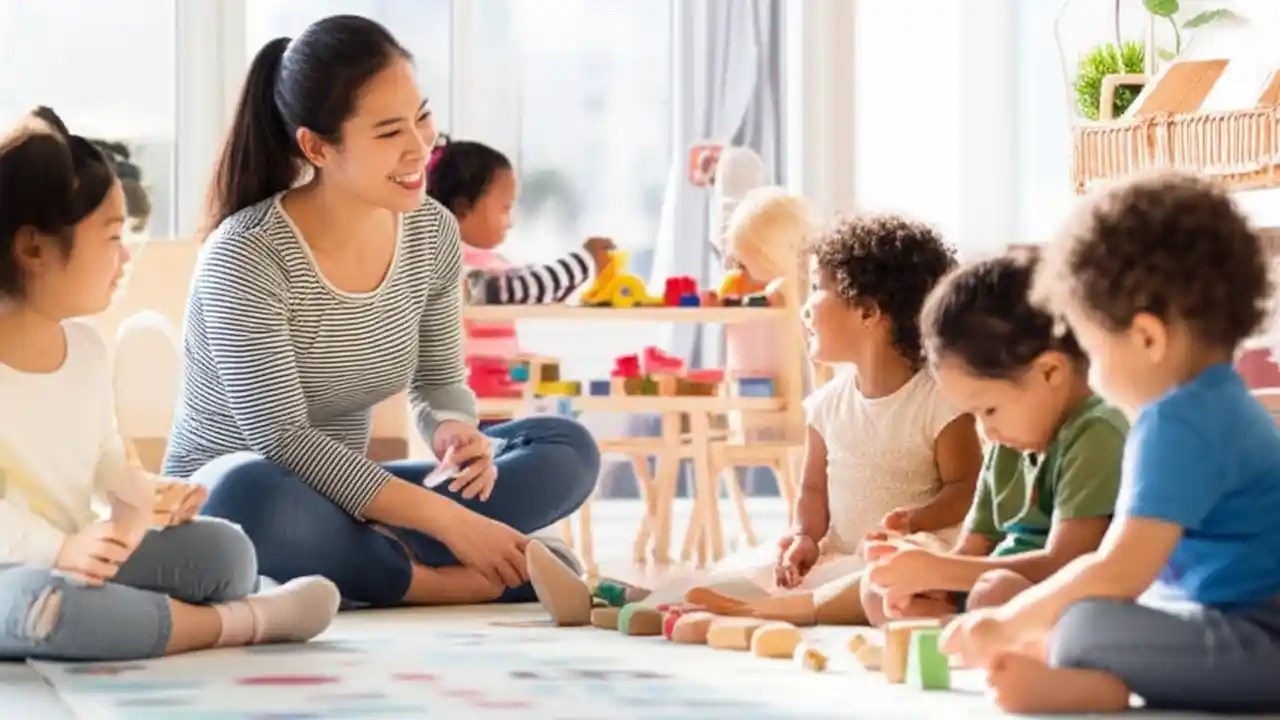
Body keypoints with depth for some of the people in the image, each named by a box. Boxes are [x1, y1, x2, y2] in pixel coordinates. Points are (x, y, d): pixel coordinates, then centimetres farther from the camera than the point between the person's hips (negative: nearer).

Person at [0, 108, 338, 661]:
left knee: (222, 548, -3)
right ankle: (233, 621, -25)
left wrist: (148, 495, 2)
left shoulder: (86, 348, 10)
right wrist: (61, 549, -33)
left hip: (84, 562, 8)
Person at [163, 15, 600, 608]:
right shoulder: (246, 258, -22)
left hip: (344, 502, 7)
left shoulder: (432, 233, -2)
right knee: (257, 494, -42)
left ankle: (379, 558, -24)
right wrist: (447, 520, -29)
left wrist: (455, 431, -16)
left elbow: (439, 381, 10)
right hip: (223, 506, -7)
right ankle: (449, 581, -23)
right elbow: (285, 444, -26)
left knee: (567, 449, -6)